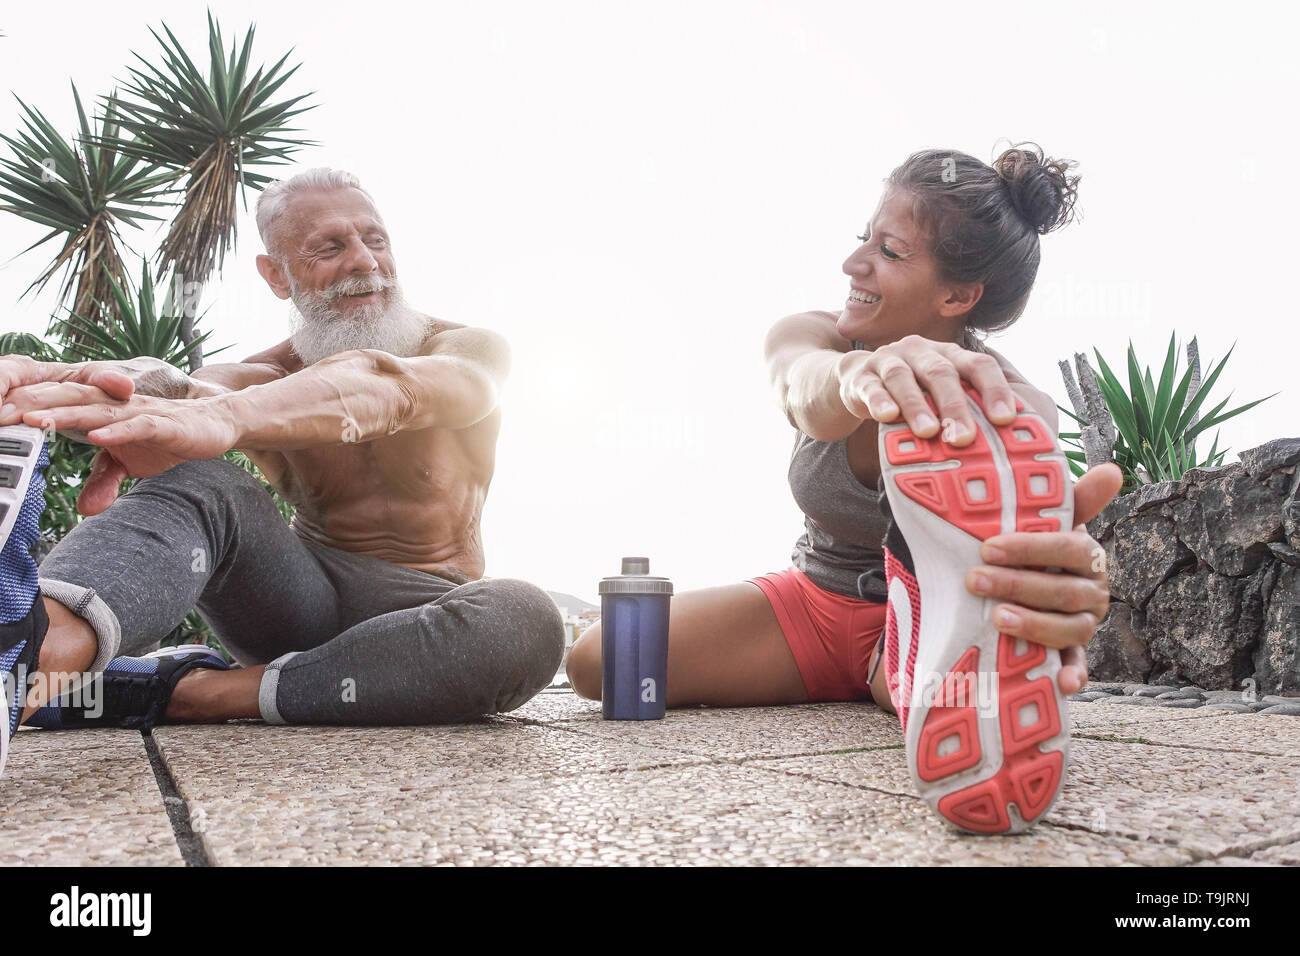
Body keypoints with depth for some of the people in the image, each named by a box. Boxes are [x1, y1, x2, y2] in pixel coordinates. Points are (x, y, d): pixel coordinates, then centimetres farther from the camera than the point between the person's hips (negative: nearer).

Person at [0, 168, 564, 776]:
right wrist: (63, 382, -48)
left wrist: (223, 418, -50)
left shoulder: (471, 351, -4)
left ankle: (192, 691, -34)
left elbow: (387, 388, -29)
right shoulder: (263, 377, 4)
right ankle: (52, 639, -57)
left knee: (528, 622, -36)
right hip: (308, 604, 1)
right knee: (194, 478, -24)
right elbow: (177, 388, -22)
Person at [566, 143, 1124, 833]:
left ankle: (886, 686, -5)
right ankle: (855, 689, 7)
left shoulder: (1014, 407, -23)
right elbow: (804, 390, -42)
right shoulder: (806, 338, -15)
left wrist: (1066, 565, -73)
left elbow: (1023, 519, -45)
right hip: (817, 601, 6)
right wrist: (856, 375, -69)